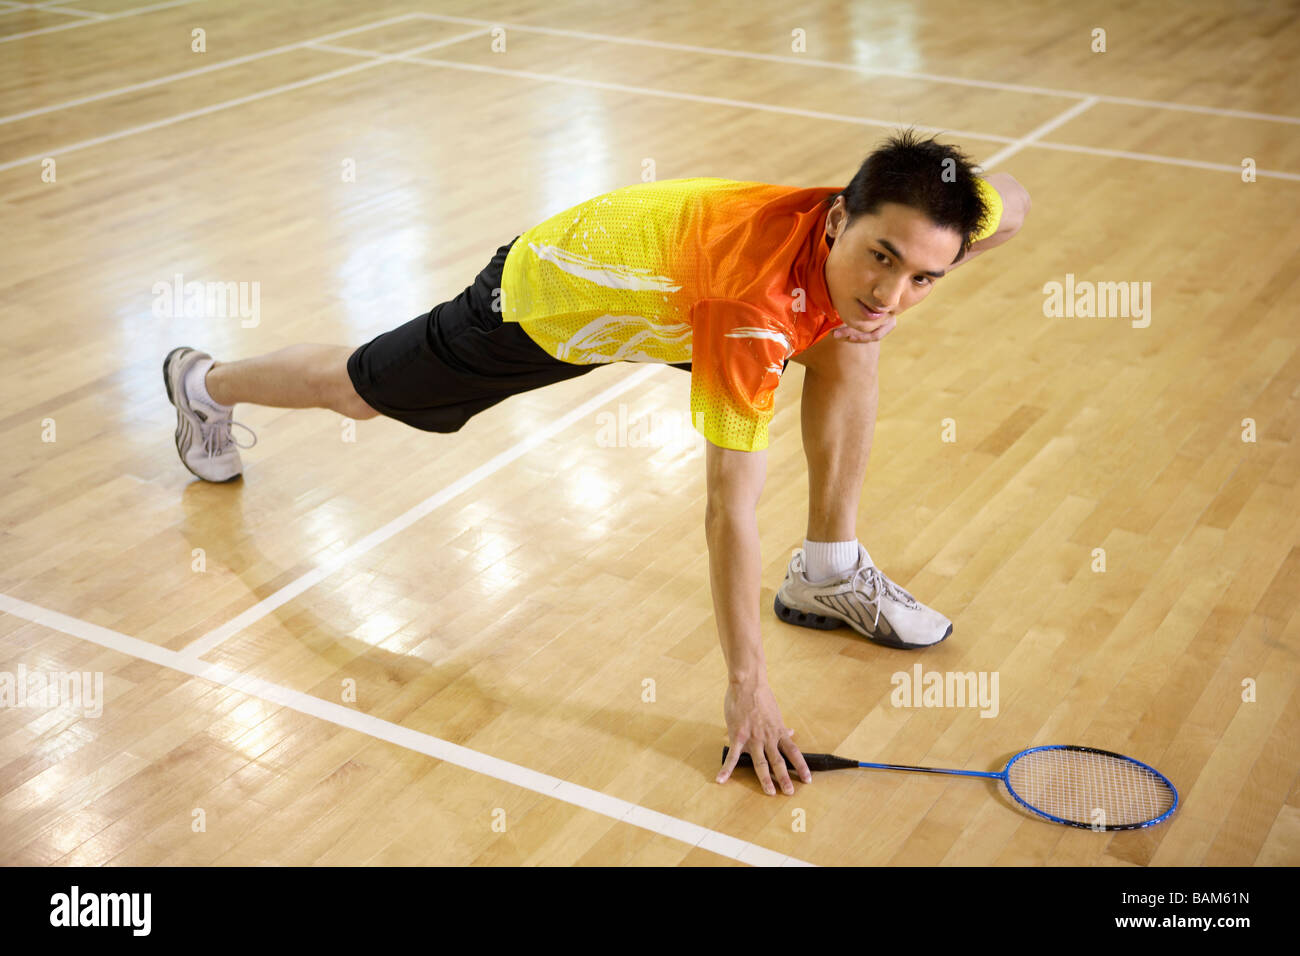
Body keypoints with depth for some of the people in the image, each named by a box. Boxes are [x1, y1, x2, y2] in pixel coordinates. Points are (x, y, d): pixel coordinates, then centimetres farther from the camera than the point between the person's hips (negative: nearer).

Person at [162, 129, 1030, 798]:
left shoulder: (901, 220, -27)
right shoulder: (757, 302, -46)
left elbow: (1012, 205, -3)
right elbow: (731, 508, -42)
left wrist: (910, 283, -19)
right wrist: (747, 685, -37)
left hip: (642, 285, 6)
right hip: (540, 304, -5)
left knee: (850, 349, -12)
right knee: (358, 392, 19)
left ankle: (830, 572, 0)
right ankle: (206, 385, 51)